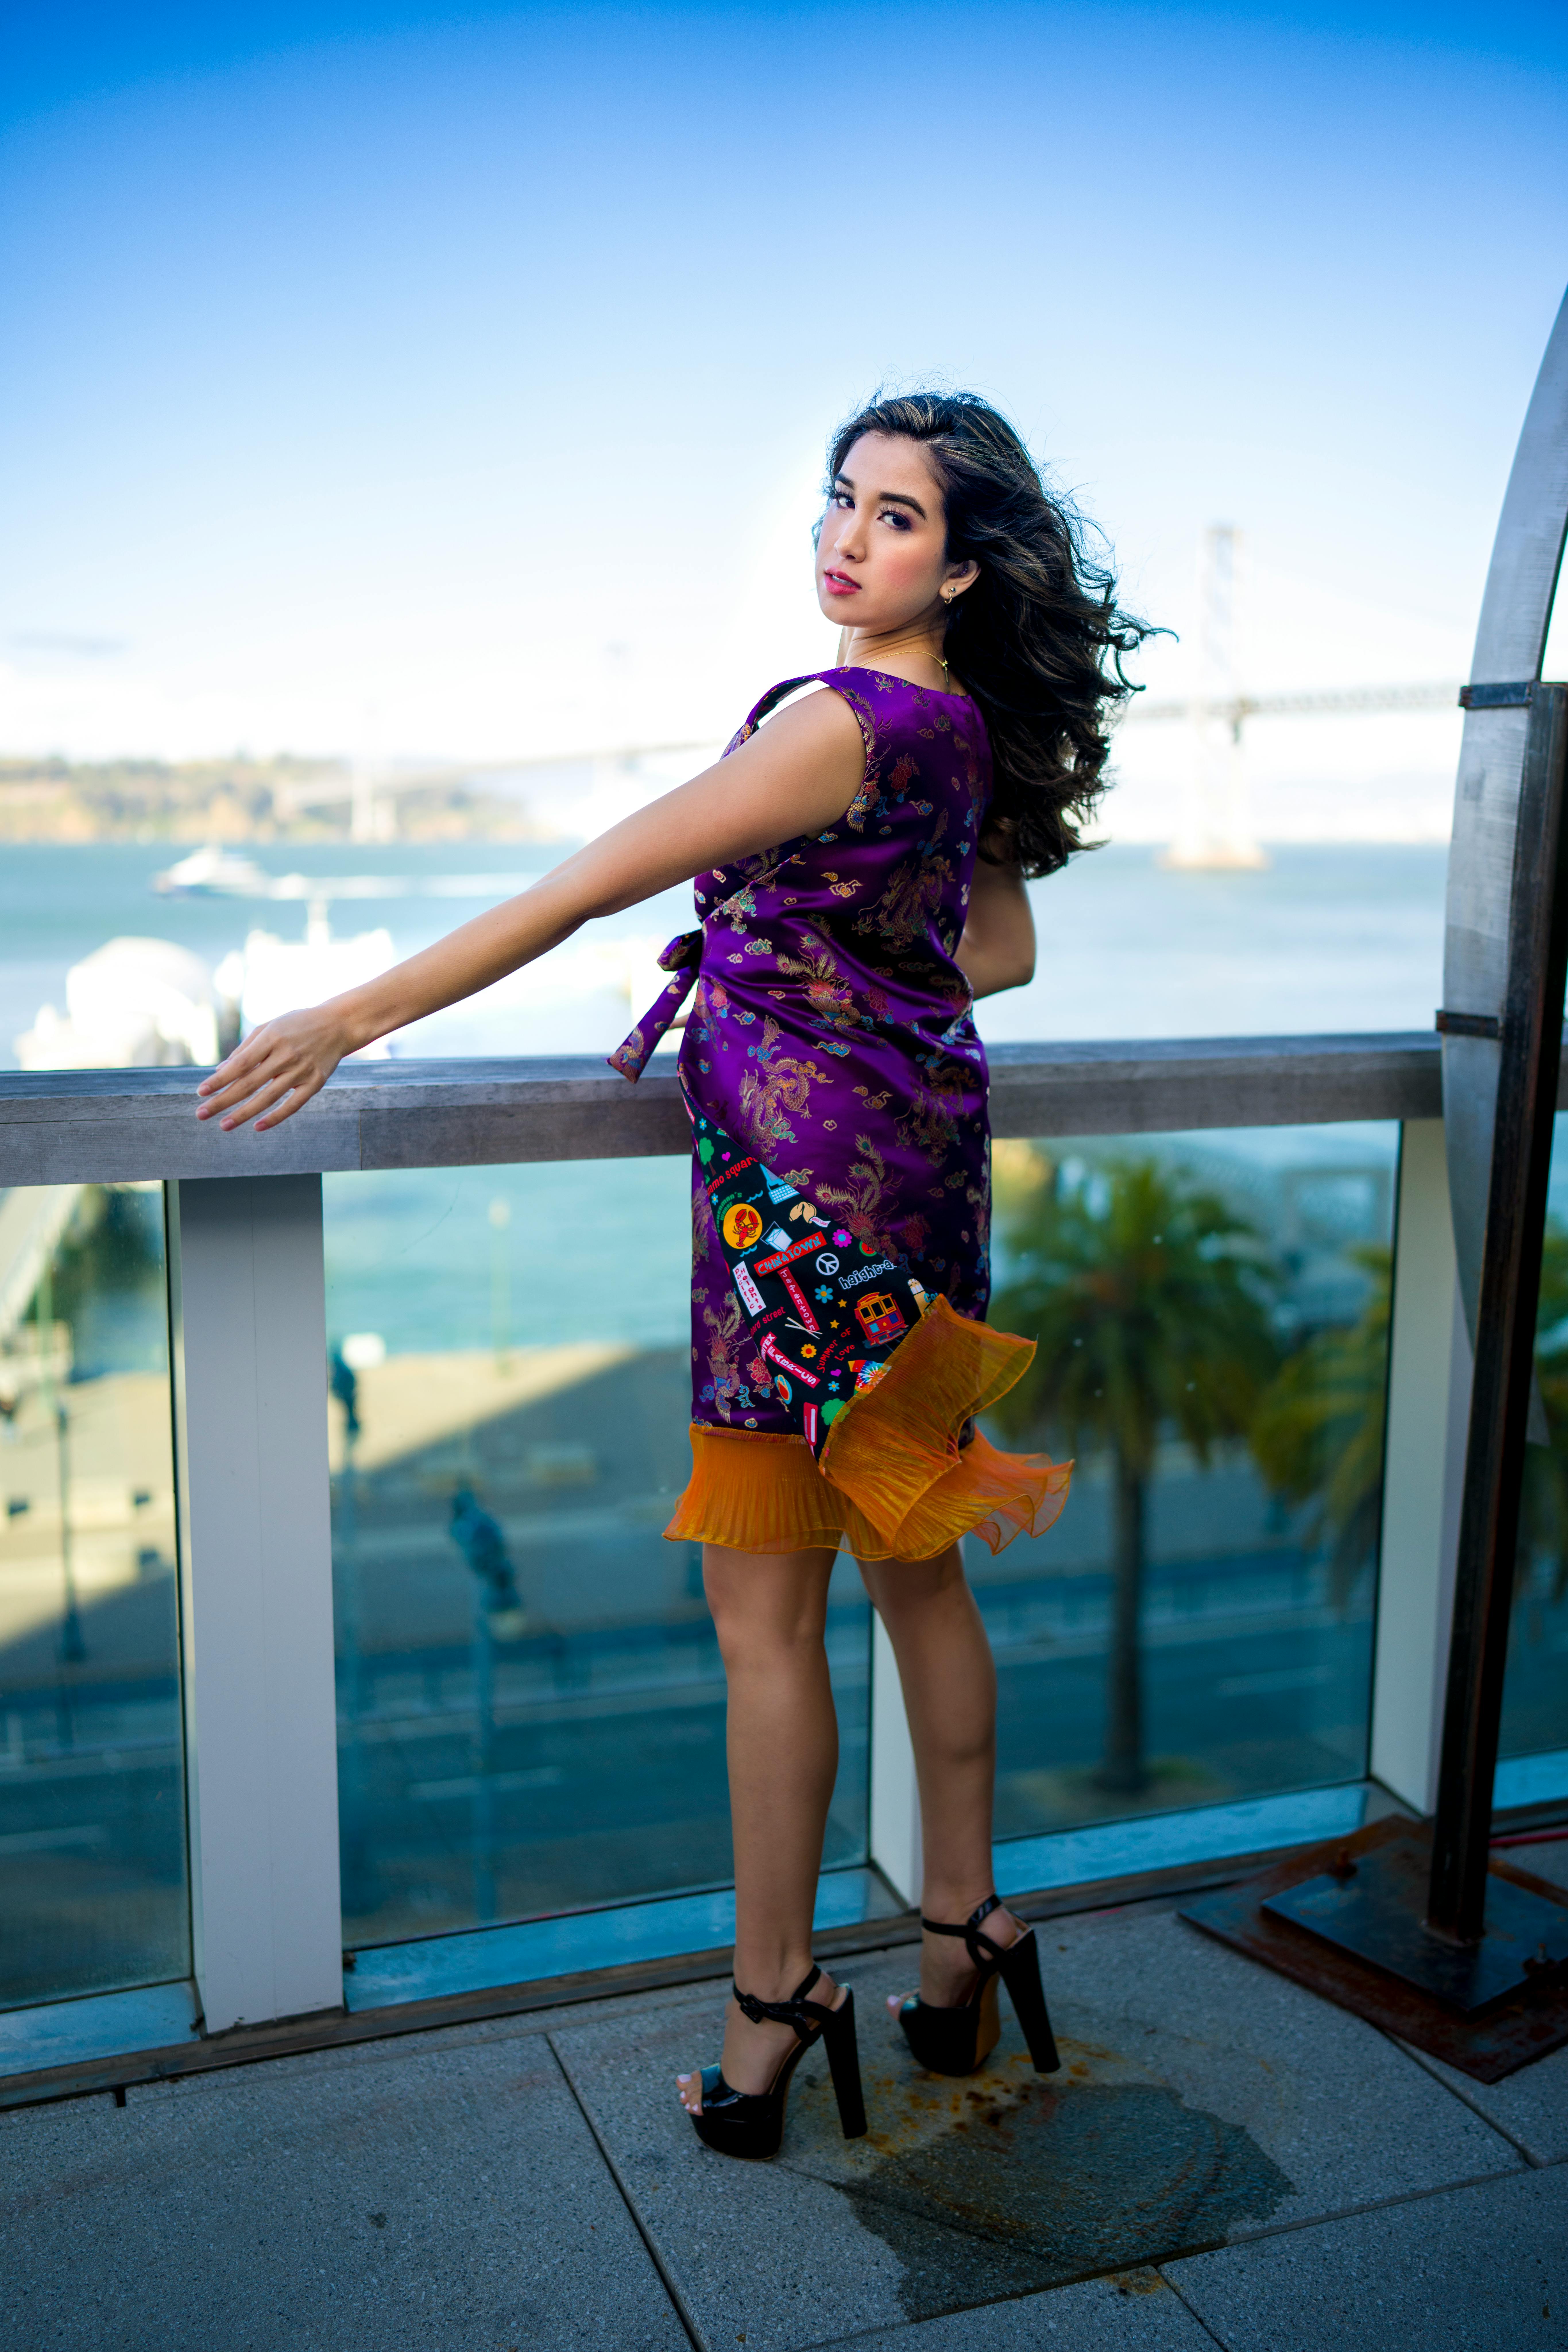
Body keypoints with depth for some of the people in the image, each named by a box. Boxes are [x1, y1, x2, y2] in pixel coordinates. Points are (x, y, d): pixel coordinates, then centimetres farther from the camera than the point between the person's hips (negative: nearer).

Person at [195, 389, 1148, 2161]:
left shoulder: (847, 718, -18)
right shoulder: (974, 730, 8)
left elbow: (586, 887, -19)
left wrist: (360, 1015, -15)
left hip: (801, 1181, -9)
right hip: (919, 1164, 9)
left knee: (765, 1617, 2)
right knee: (915, 1566, 17)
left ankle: (770, 2016, 16)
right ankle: (962, 1940, 31)